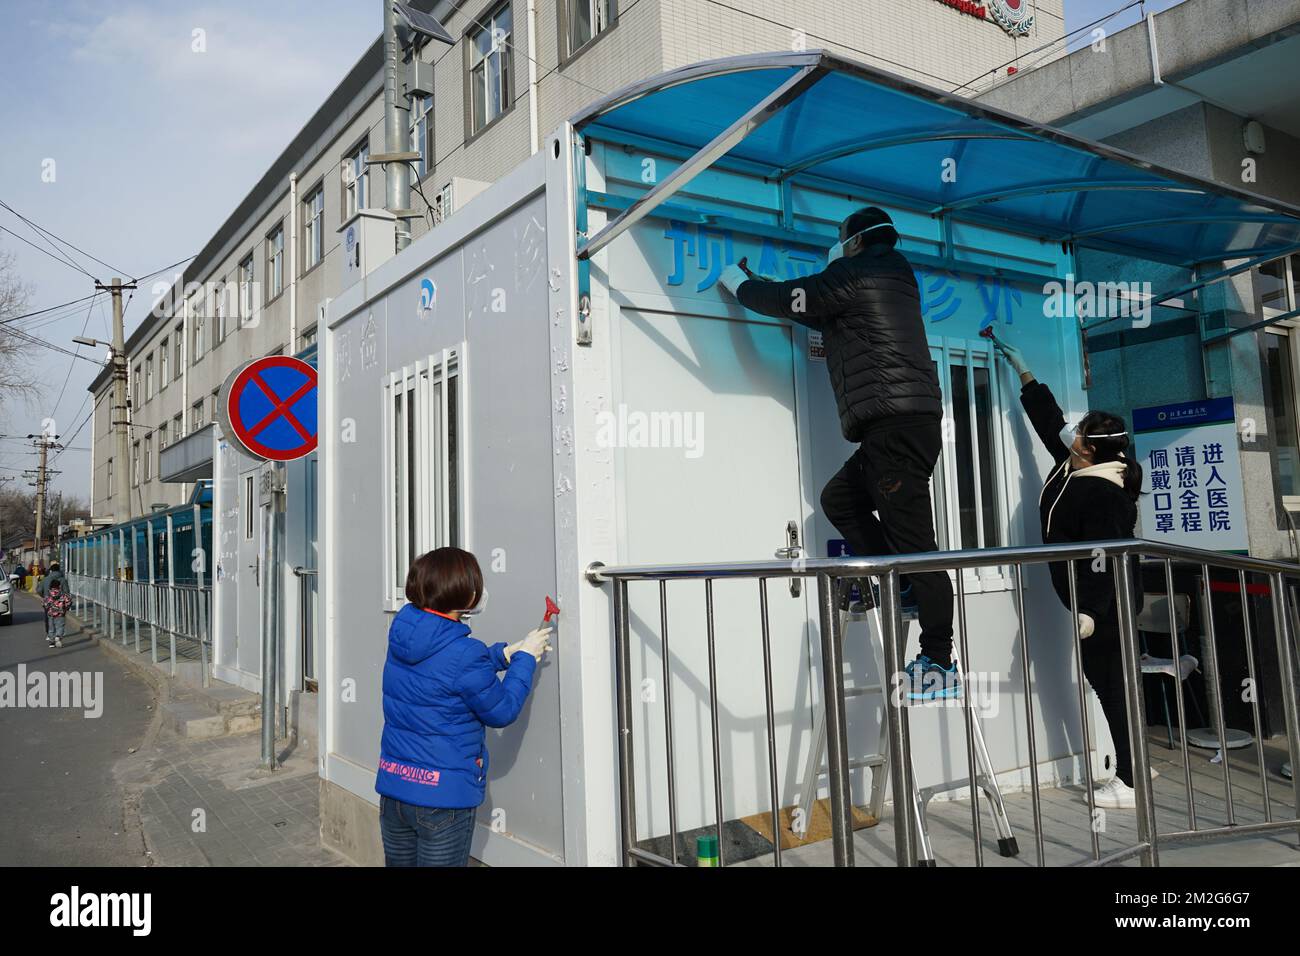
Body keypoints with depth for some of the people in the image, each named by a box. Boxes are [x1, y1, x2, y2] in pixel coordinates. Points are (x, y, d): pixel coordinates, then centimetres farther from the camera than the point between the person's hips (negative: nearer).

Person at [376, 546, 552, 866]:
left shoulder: (401, 633, -1)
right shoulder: (465, 653, -24)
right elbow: (501, 712, -11)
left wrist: (505, 654, 9)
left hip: (392, 785, 7)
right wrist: (525, 658, -1)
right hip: (444, 795, -7)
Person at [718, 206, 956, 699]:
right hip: (903, 423, 10)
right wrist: (761, 285, 39)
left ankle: (939, 663, -6)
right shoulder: (893, 277, 27)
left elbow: (781, 300, 1)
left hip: (896, 422, -10)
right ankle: (901, 585, 11)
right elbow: (822, 314, 36)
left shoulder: (853, 274, -2)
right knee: (839, 498, 17)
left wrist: (736, 281, 21)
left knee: (912, 538, -10)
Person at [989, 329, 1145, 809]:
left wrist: (1090, 611, -28)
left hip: (1104, 606, -10)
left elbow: (1103, 558, -26)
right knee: (1105, 681, 15)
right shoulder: (1074, 465, 6)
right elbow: (1049, 422, 19)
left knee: (1110, 684, -3)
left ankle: (1130, 781, 5)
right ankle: (1131, 768, 26)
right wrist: (1025, 375, 22)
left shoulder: (1104, 492, -22)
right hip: (1093, 602, 10)